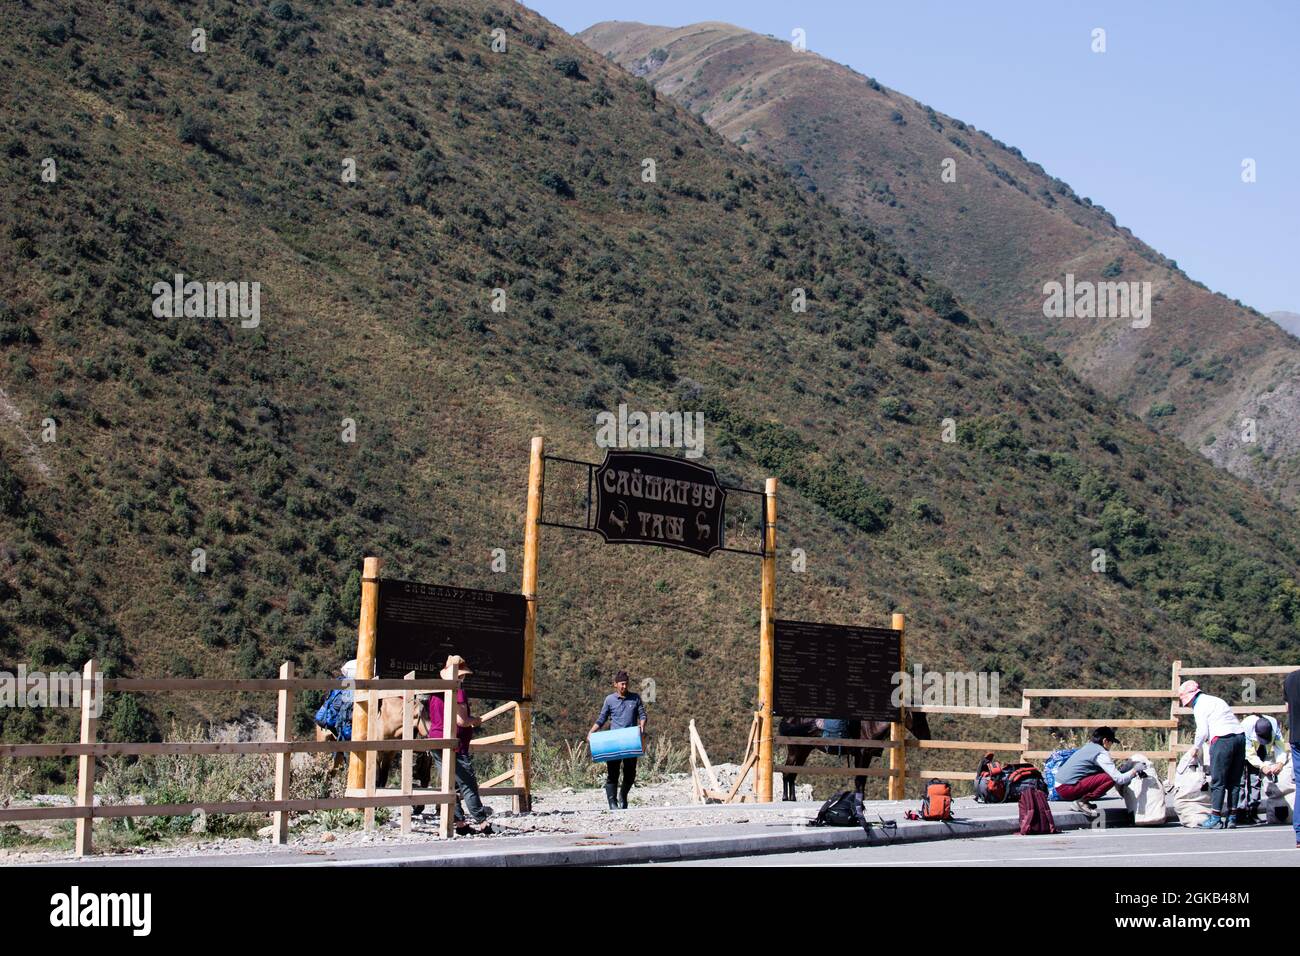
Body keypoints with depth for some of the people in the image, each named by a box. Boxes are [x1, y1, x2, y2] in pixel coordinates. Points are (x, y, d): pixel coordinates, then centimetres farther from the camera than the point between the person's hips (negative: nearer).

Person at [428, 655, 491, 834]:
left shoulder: (435, 692, 11)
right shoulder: (457, 691, -13)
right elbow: (461, 720, -19)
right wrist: (474, 720, 1)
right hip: (454, 745, -8)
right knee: (468, 785, -3)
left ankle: (460, 822, 8)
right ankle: (481, 822, -1)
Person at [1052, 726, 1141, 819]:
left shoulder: (1087, 746, 17)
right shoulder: (1101, 753, -10)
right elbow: (1119, 779, -13)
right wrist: (1135, 770, 2)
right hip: (1068, 789, -9)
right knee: (1110, 778, -15)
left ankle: (1082, 801, 9)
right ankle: (1082, 802, -10)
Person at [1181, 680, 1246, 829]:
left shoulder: (1200, 705, 0)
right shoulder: (1215, 700, 25)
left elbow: (1202, 731, -5)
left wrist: (1196, 748, 10)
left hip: (1223, 739, -8)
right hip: (1239, 737, 8)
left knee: (1218, 781, -2)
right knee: (1234, 781, 11)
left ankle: (1215, 818, -2)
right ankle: (1232, 818, 12)